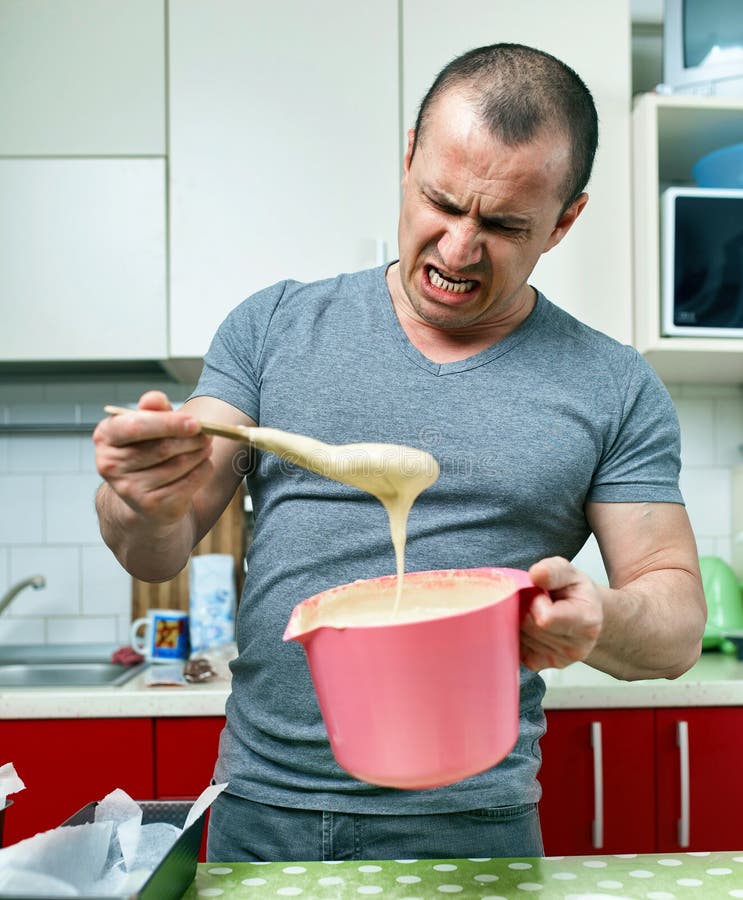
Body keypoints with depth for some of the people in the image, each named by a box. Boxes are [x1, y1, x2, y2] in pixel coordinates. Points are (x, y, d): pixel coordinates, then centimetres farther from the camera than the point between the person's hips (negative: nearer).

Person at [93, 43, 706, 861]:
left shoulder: (615, 390, -3)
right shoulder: (273, 326, -1)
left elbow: (678, 625, -1)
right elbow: (160, 554, 0)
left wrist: (597, 619, -24)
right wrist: (143, 503, -24)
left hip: (471, 826, 0)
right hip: (257, 815, 1)